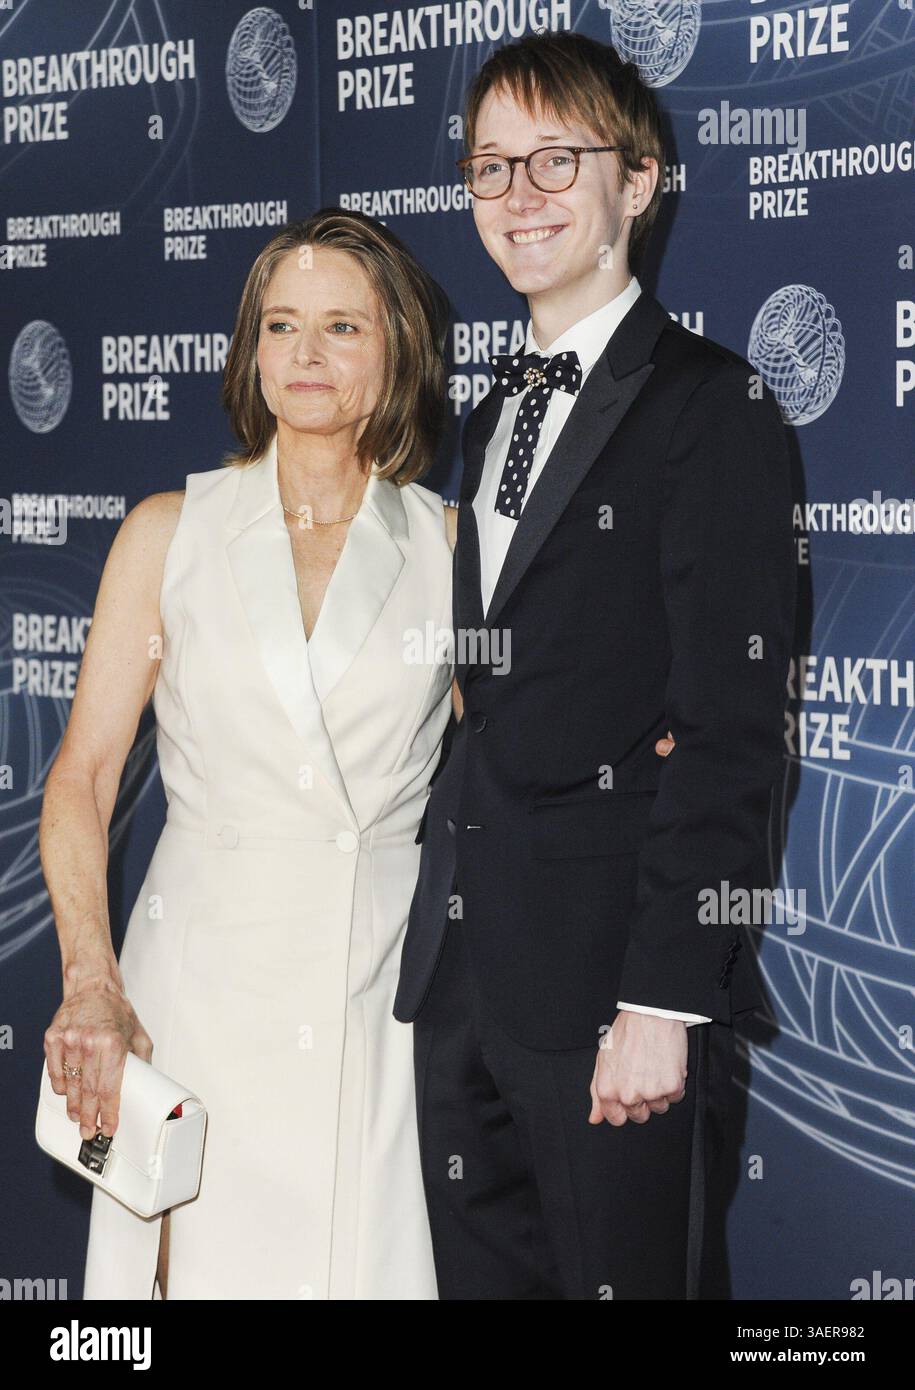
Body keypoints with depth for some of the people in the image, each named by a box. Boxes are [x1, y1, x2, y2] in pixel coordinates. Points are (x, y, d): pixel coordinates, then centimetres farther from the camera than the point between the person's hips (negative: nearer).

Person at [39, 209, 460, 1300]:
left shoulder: (451, 544, 4)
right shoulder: (170, 533, 3)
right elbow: (82, 774, 0)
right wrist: (90, 984, -13)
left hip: (383, 987, 0)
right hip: (203, 980, 0)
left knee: (371, 1261, 1)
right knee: (207, 1259, 3)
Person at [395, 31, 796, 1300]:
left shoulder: (709, 406, -7)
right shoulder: (494, 418, 18)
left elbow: (732, 728, -14)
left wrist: (664, 1000, -19)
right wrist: (443, 941, 7)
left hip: (612, 976, -7)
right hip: (461, 973, 7)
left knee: (625, 1276, 2)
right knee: (481, 1271, 14)